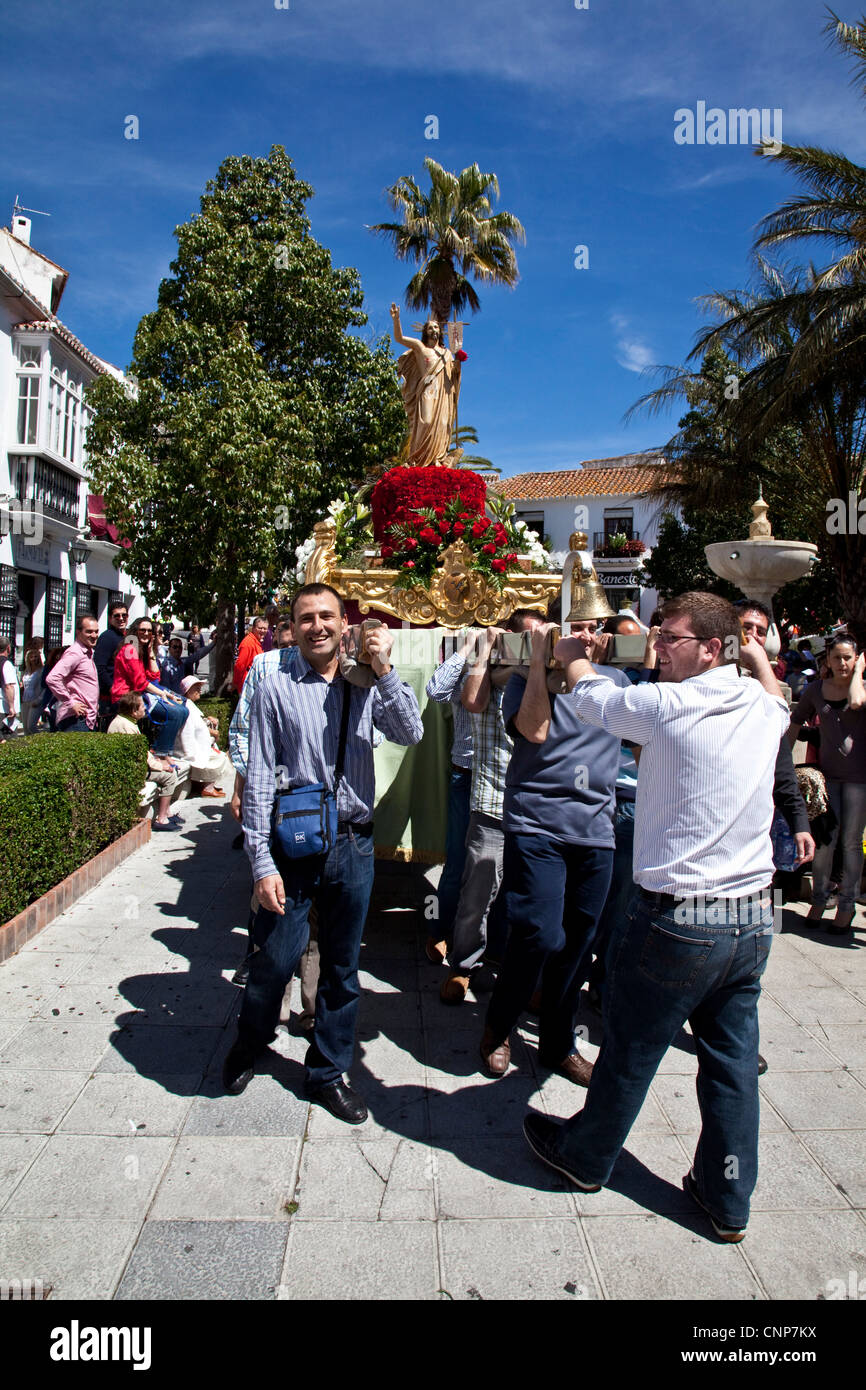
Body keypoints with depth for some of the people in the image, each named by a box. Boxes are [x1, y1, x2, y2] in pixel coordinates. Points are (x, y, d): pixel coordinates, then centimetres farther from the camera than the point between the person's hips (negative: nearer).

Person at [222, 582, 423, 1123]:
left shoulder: (365, 684, 4)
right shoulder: (277, 688, -5)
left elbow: (411, 733, -8)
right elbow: (259, 778, -7)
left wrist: (385, 670, -17)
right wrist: (263, 864, -11)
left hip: (355, 844, 3)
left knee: (343, 967, 15)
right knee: (275, 960, 6)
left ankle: (328, 1073, 34)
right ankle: (250, 1044, 38)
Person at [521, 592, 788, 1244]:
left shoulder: (668, 705, -17)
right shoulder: (764, 709, 1)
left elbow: (591, 697, 1)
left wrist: (572, 655, 20)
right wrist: (756, 650, 36)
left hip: (677, 918, -6)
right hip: (755, 920, 6)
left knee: (629, 1050, 13)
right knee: (734, 1061, 17)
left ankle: (585, 1156, 36)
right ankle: (729, 1200, 32)